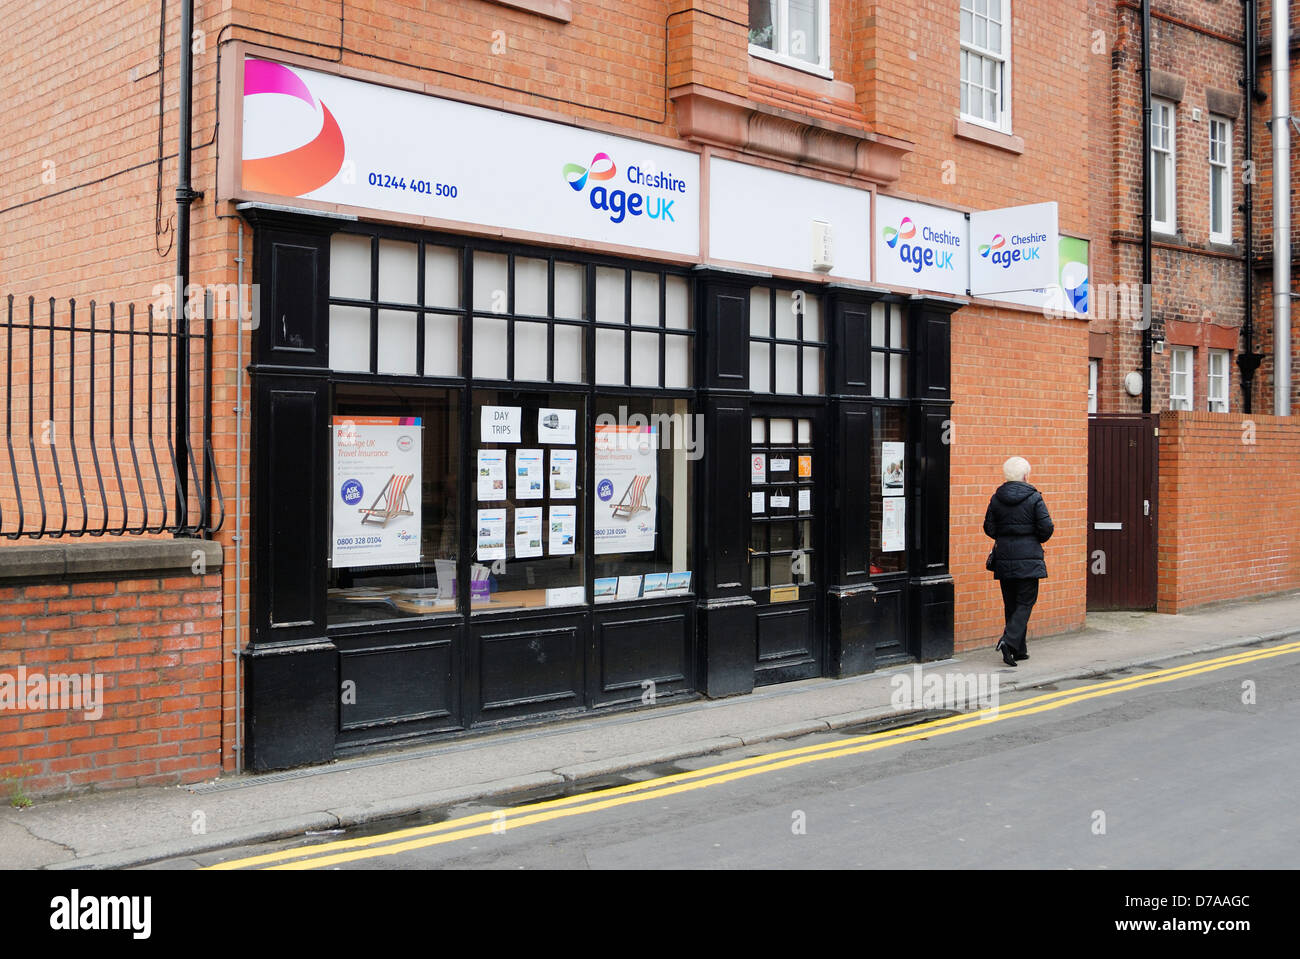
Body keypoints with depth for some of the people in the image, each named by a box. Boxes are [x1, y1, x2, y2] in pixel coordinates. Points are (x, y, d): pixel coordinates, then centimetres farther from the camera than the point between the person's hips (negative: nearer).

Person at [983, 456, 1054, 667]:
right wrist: (1036, 539, 11)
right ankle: (1009, 641, -19)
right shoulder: (1034, 498, -7)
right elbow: (1046, 529, -9)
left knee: (1011, 603, 12)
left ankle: (1019, 649, 16)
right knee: (1025, 602, 1)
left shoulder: (996, 499, 1)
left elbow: (989, 528, 2)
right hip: (1028, 559, -4)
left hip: (1004, 559, 4)